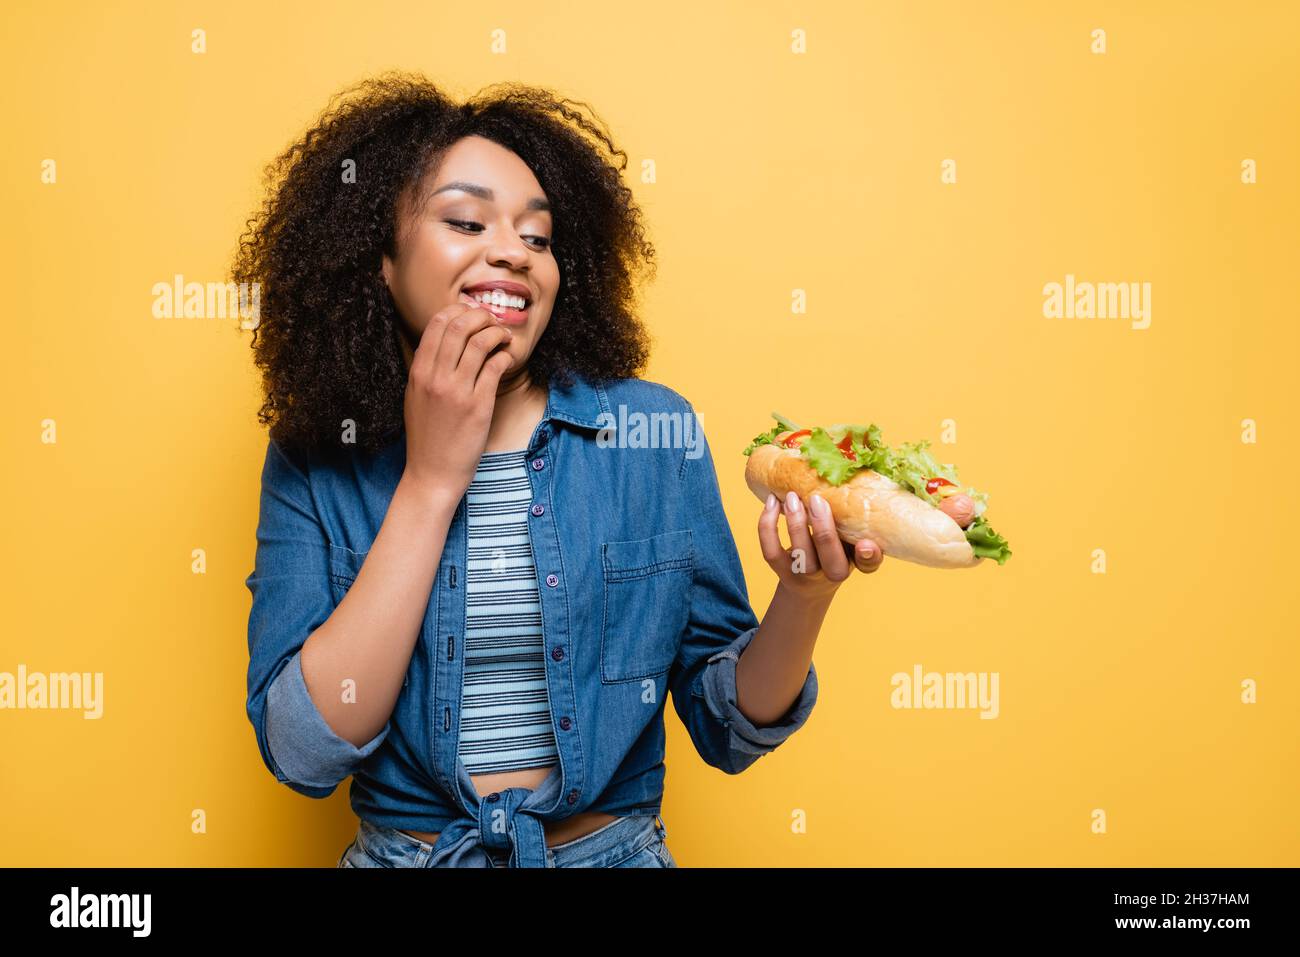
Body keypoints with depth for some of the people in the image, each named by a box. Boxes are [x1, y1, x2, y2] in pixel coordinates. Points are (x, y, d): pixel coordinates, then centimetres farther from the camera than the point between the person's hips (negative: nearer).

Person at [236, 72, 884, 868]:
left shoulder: (653, 430, -6)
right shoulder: (315, 461, -4)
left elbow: (730, 729, -2)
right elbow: (305, 755, -14)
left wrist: (805, 599, -20)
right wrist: (432, 481, -16)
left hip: (617, 849, 0)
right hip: (401, 848, 1)